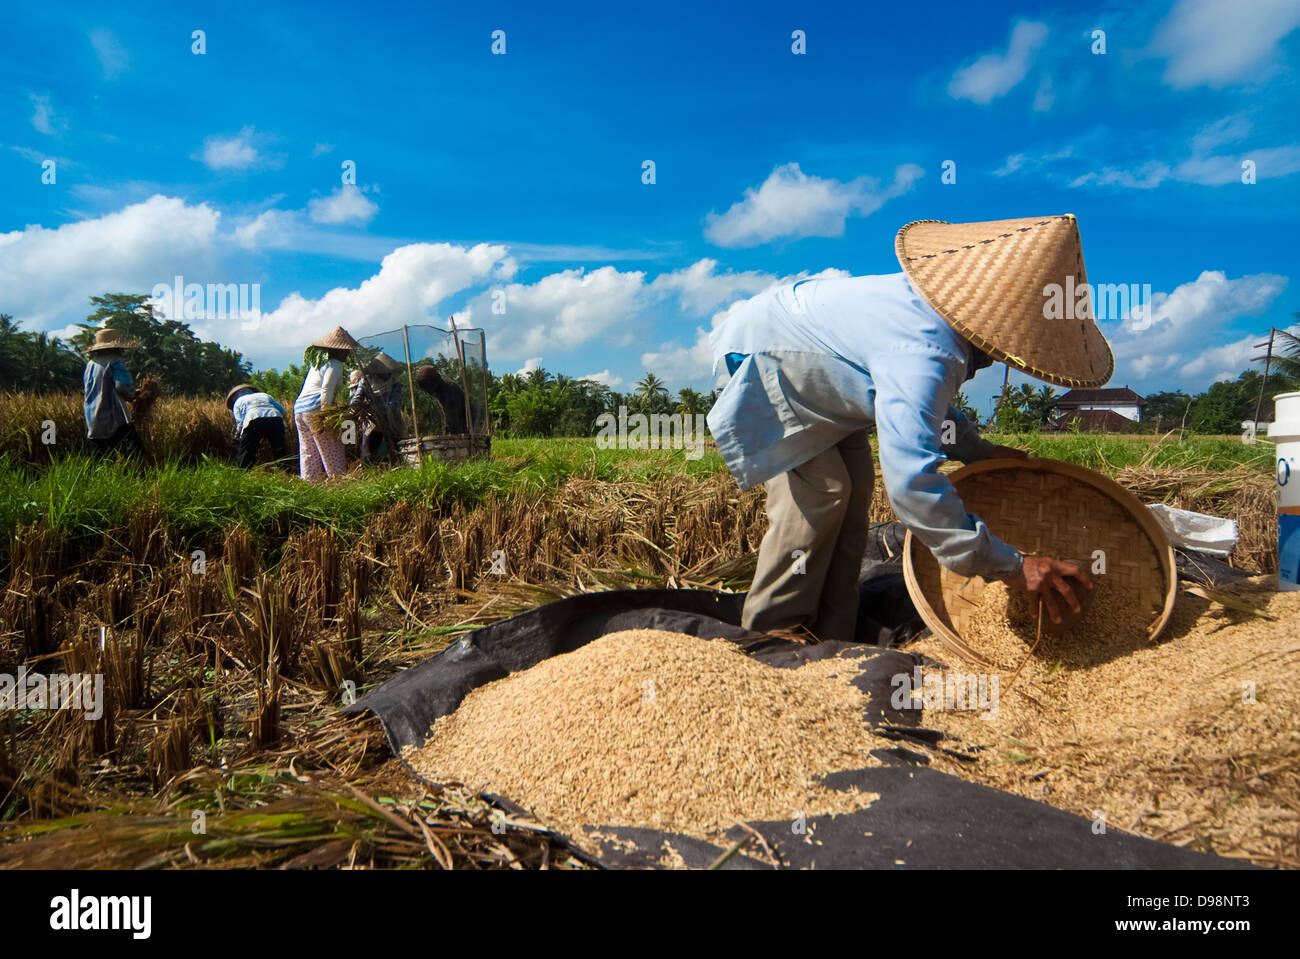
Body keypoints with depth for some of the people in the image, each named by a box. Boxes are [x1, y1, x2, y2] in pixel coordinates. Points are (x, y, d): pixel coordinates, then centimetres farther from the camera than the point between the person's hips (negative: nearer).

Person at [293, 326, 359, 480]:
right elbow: (326, 391, -16)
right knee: (332, 451, -4)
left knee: (308, 452, 9)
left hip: (298, 408, 9)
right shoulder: (334, 365, -4)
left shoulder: (316, 363, 22)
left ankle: (310, 481, 9)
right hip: (315, 408, -9)